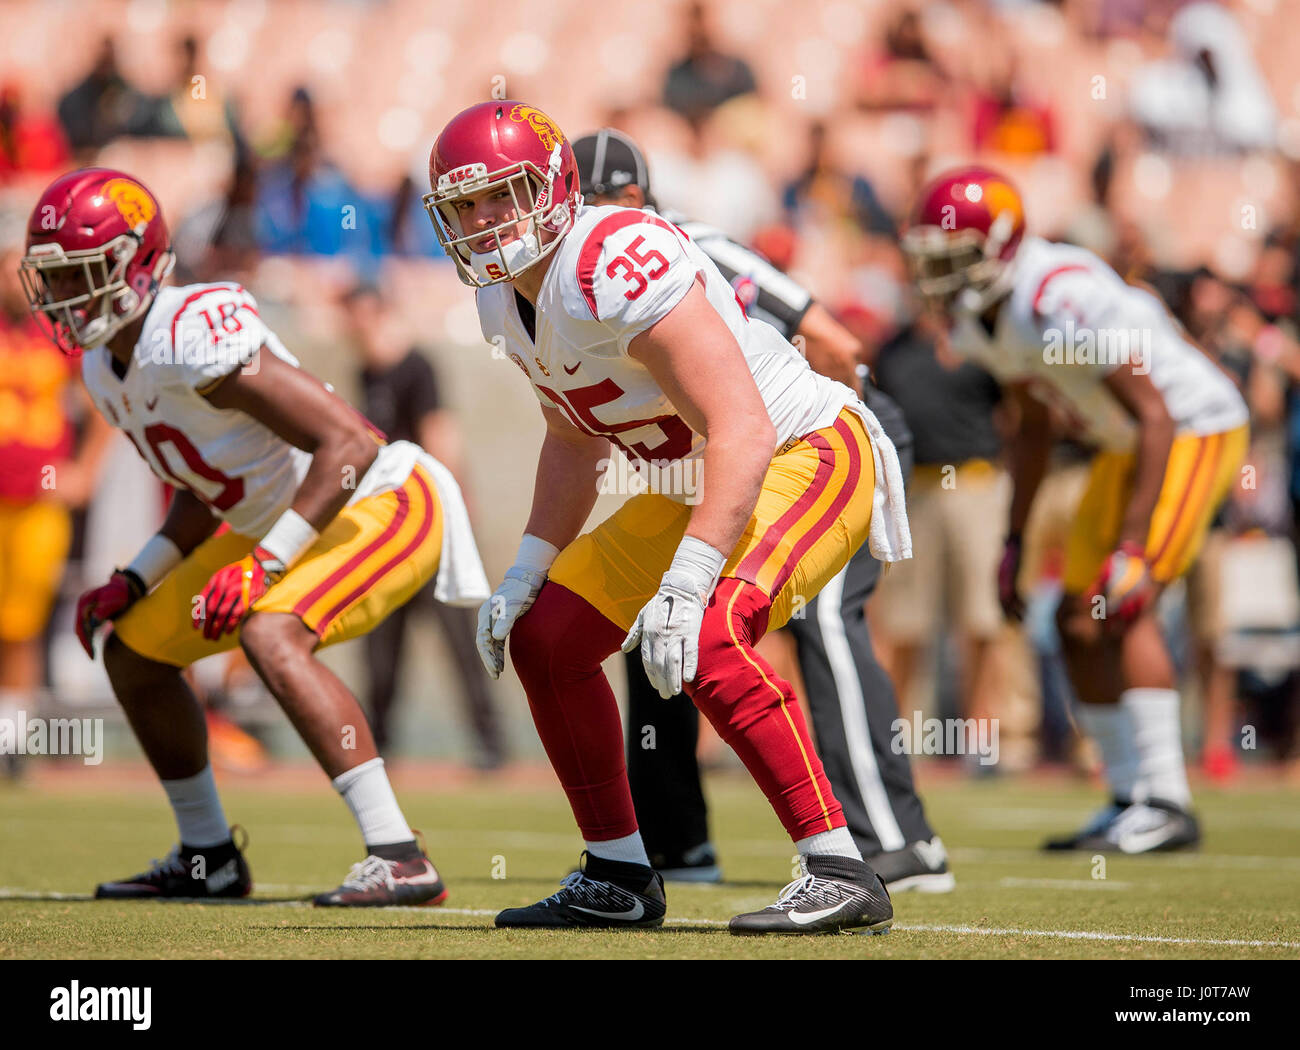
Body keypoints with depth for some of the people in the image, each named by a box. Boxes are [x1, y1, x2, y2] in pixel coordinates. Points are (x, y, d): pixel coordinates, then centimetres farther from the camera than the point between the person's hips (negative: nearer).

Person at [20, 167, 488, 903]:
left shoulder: (193, 338, -28)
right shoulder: (106, 365, 3)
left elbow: (349, 442, -31)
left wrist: (263, 566, -31)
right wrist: (132, 583, 8)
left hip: (383, 505, -10)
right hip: (283, 526, 10)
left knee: (271, 637, -34)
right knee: (134, 650, 13)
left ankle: (401, 860, -33)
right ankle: (209, 860, 28)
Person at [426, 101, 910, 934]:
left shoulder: (618, 267, -28)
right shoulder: (506, 296, 2)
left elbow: (742, 431, -33)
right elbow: (573, 444, 19)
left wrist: (686, 585, -39)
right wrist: (525, 576, 12)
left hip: (809, 453, -10)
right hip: (697, 484, 10)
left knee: (705, 640, -31)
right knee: (545, 639, 7)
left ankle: (841, 875, -26)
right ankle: (619, 880, 20)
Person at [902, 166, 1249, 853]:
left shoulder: (1063, 301, -31)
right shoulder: (975, 320, -2)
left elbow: (1156, 418, -29)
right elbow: (1033, 426, 15)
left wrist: (1132, 548, -30)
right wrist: (1014, 540, 13)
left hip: (1193, 431, -9)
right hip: (1125, 445, 9)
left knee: (1122, 610, -19)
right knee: (1079, 620, 5)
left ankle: (1166, 803, -15)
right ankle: (1131, 798, 13)